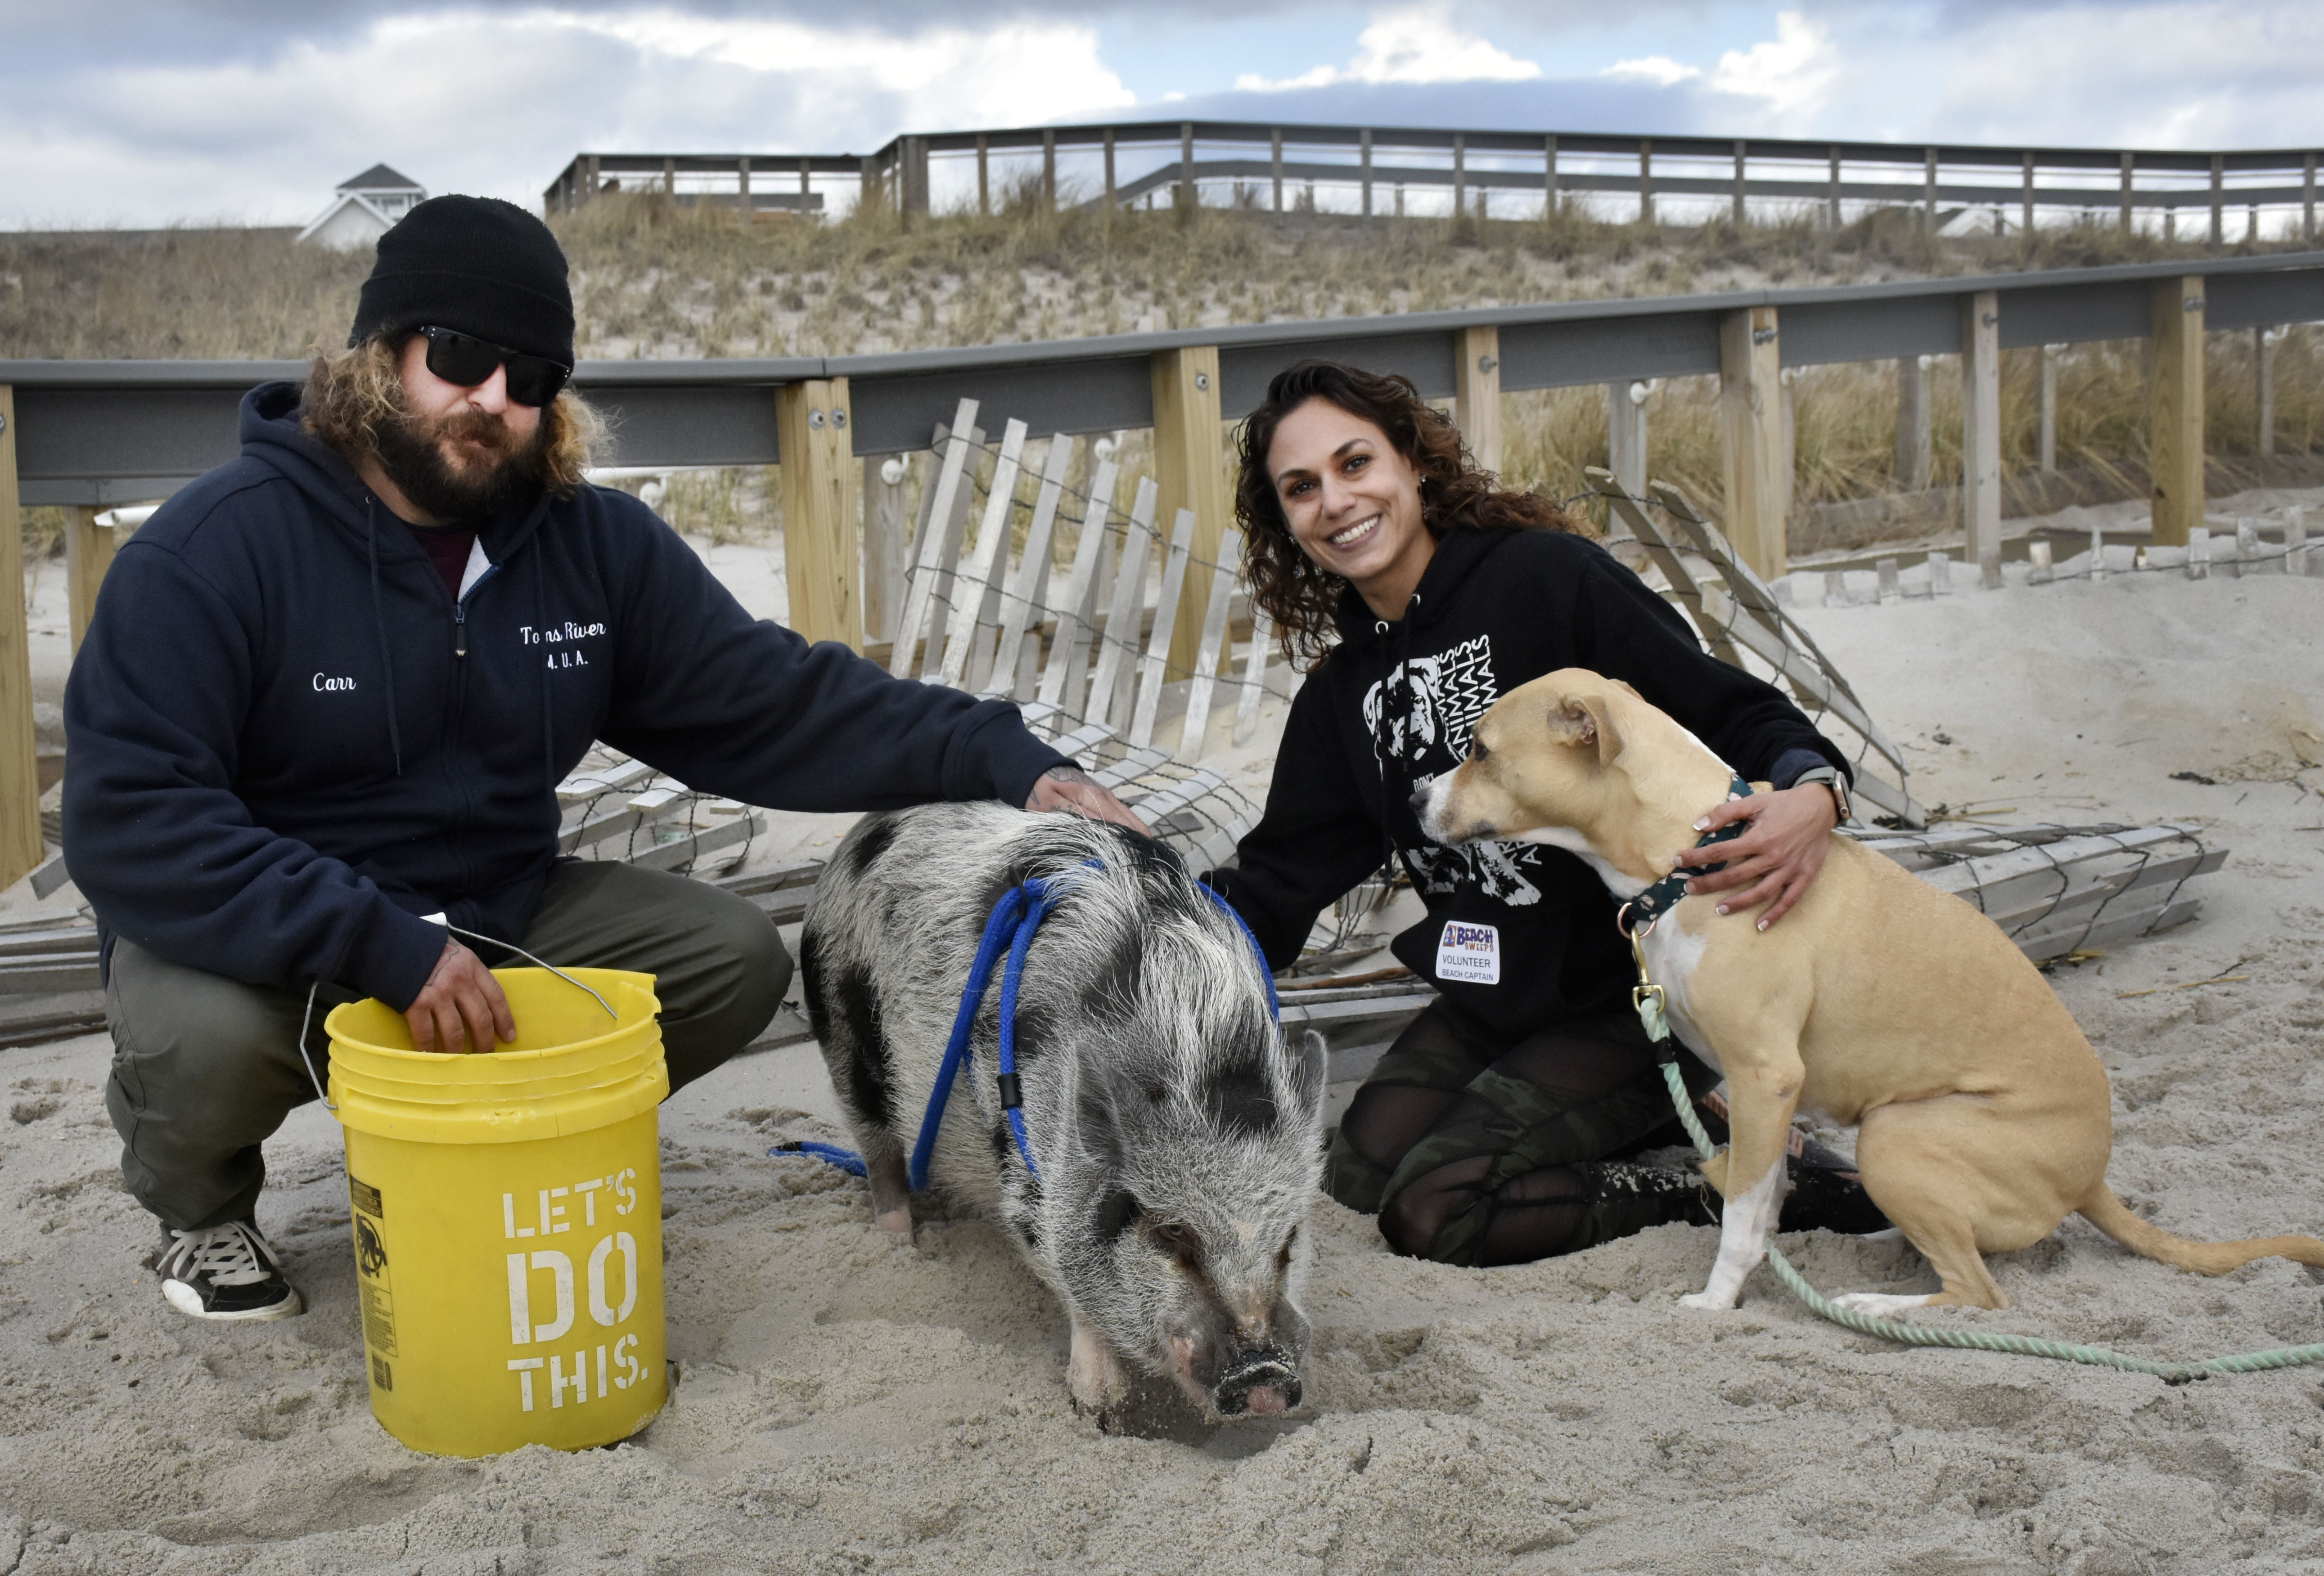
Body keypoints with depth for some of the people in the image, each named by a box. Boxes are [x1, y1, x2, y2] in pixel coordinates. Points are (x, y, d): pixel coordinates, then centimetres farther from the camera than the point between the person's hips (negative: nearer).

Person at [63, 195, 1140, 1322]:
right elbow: (129, 819, -26)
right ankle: (198, 1202, 4)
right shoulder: (215, 549, -18)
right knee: (205, 1039, -36)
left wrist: (1007, 762, -19)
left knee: (736, 958, -11)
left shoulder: (596, 544, -4)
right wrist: (386, 946, -35)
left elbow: (776, 704, -6)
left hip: (498, 916, 5)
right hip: (262, 939, -4)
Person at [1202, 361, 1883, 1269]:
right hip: (1490, 1001, 8)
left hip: (1637, 989, -7)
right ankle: (1642, 1121, 9)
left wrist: (1812, 790, -37)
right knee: (1360, 1176, -6)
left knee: (1437, 1211, -18)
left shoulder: (1545, 575, -15)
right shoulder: (1341, 693, 7)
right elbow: (1279, 881, 7)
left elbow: (1729, 711, -15)